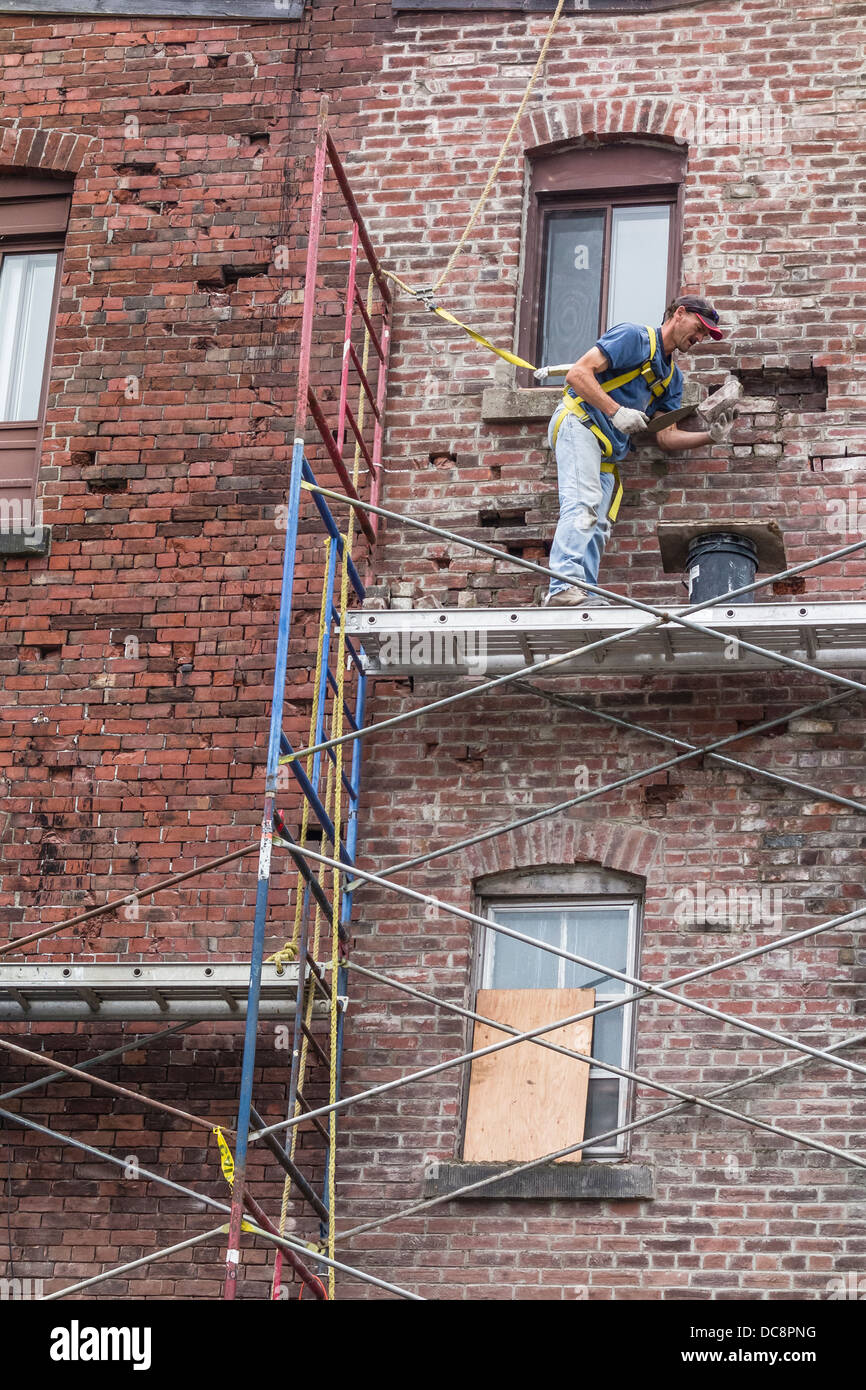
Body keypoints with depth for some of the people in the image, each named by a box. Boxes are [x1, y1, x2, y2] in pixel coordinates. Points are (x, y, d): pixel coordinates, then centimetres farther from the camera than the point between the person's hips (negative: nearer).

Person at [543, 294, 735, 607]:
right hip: (579, 422, -9)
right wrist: (616, 412, -19)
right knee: (584, 505, -26)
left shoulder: (673, 378, 23)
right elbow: (578, 373, -12)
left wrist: (711, 437, 1)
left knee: (597, 528, -2)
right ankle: (564, 587, -39)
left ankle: (584, 600, -8)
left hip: (609, 452, 9)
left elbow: (666, 437, 17)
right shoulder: (633, 336, -2)